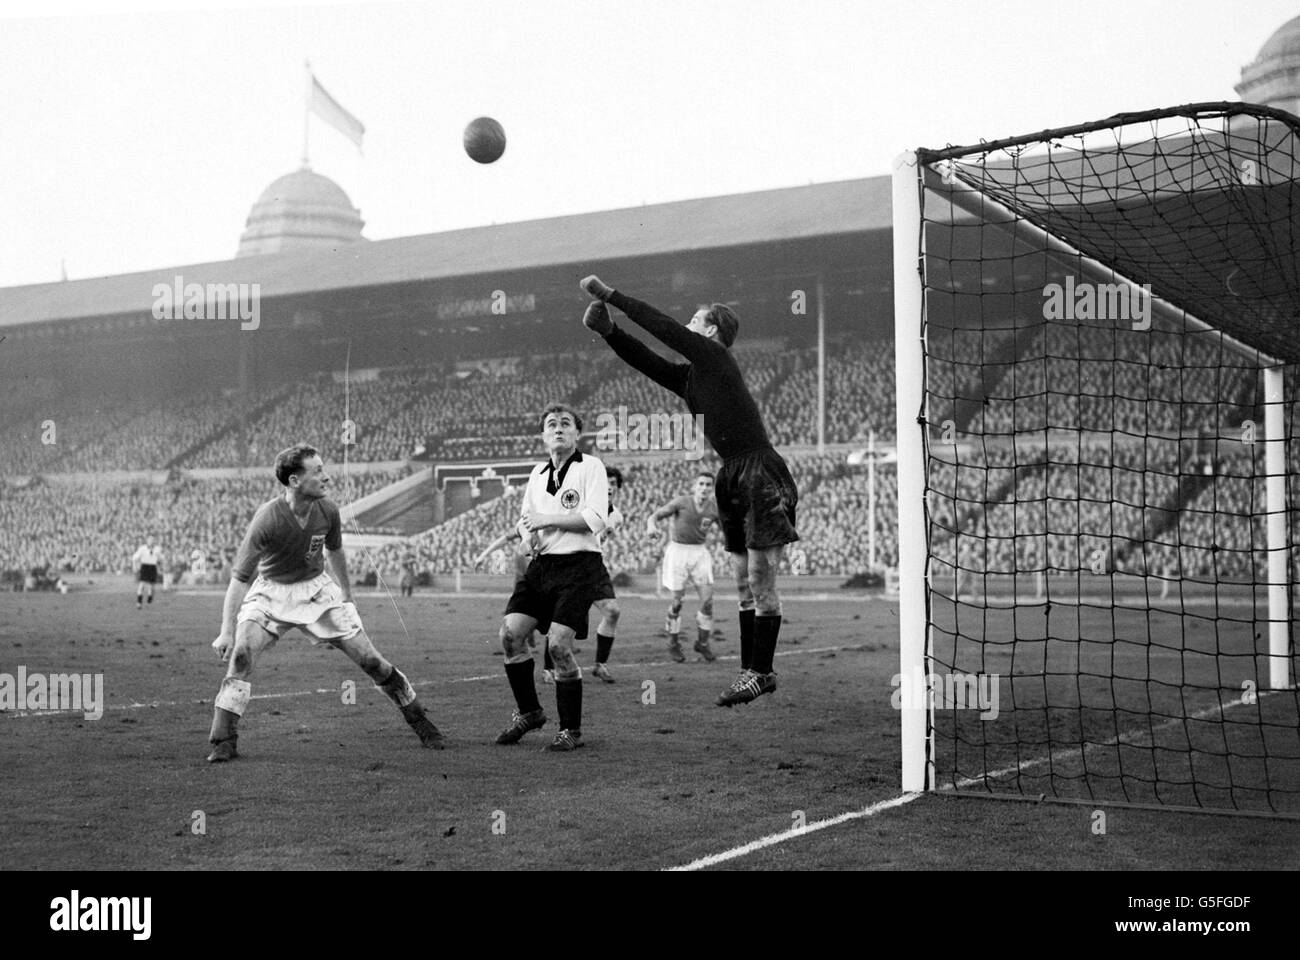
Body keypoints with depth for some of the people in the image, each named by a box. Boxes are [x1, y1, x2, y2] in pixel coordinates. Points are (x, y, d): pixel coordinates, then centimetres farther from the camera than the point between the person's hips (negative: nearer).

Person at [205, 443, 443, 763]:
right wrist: (227, 631, -27)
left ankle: (420, 721, 14)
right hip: (271, 592, -2)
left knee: (369, 658, -2)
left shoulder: (328, 511, -13)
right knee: (241, 653, -24)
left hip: (316, 588, 2)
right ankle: (224, 742, -14)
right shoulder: (267, 519, -26)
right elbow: (240, 577, -22)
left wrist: (347, 596, 21)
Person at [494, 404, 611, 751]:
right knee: (510, 632, -8)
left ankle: (571, 730, 1)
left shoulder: (591, 467, -1)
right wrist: (527, 537, 4)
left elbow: (595, 519, -11)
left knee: (558, 644, -14)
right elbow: (526, 517, 27)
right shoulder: (538, 474, 18)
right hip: (541, 566, 6)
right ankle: (528, 711, 11)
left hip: (579, 568, -6)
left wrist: (548, 520, -9)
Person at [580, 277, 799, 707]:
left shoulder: (715, 356, -9)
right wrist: (608, 332, -2)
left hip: (761, 474, -9)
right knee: (745, 585, 11)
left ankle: (762, 672, 0)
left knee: (761, 582, -5)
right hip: (734, 478, 10)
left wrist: (610, 294, -6)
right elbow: (648, 362, 11)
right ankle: (750, 668, 16)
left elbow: (663, 327, -11)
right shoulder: (690, 376, 15)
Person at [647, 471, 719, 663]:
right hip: (678, 551, -3)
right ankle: (673, 644, 16)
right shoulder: (681, 503, -12)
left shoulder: (714, 509, -3)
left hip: (699, 552, 3)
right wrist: (651, 527, -36)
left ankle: (702, 642, 13)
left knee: (707, 599, -6)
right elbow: (654, 516, -13)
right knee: (677, 601, -2)